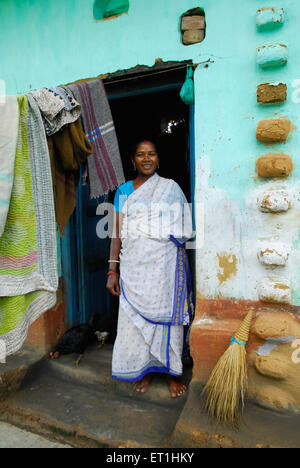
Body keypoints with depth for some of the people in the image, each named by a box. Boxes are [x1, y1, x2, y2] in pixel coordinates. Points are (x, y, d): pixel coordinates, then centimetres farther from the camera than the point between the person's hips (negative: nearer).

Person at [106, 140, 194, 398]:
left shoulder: (171, 187, 6)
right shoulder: (124, 190, 10)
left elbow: (184, 228, 5)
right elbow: (118, 232, 7)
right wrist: (113, 269, 2)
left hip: (165, 263, -1)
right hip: (134, 264, 2)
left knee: (166, 314, 5)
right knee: (136, 315, 8)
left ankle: (171, 371, 25)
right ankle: (144, 369, 29)